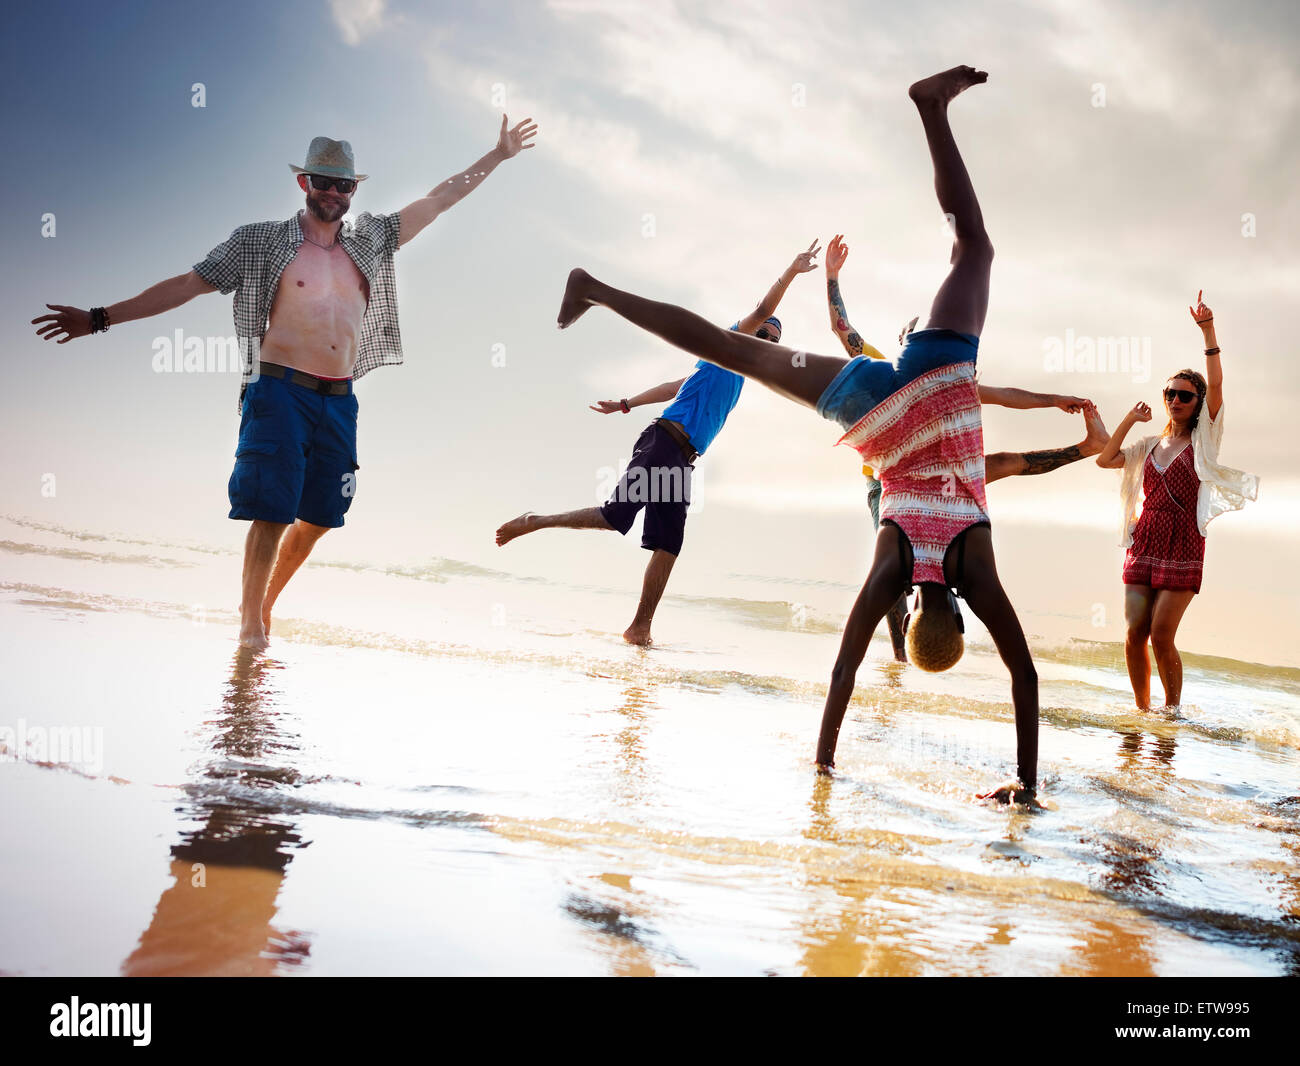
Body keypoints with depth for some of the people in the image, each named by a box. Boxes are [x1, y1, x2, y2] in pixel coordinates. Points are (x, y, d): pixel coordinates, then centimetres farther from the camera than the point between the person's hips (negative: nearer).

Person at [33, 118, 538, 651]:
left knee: (319, 515, 8)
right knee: (272, 510, -10)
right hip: (281, 391, -5)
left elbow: (437, 199, 21)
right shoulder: (262, 242, 2)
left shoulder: (369, 241, 14)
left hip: (339, 401, 5)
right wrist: (100, 318, -2)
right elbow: (188, 284, 2)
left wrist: (499, 155, 24)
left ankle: (265, 602, 27)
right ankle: (250, 621, 2)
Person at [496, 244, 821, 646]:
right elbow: (762, 311, -9)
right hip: (666, 441, -9)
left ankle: (640, 627, -3)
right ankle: (534, 522, -3)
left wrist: (626, 405, 27)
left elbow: (674, 386, 29)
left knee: (668, 544, -1)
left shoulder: (737, 373, 28)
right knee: (616, 515, -17)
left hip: (682, 458, 9)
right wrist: (792, 270, -9)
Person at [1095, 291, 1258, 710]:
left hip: (1182, 545, -4)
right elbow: (1104, 459, 12)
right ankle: (1141, 709, 9)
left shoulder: (1204, 439, 2)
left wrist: (1207, 330, -18)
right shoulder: (1151, 446, 16)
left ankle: (1172, 710, 4)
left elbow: (1215, 385, -11)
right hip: (1144, 542, 4)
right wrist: (1128, 421, 4)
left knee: (1161, 634, -11)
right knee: (1134, 632, -3)